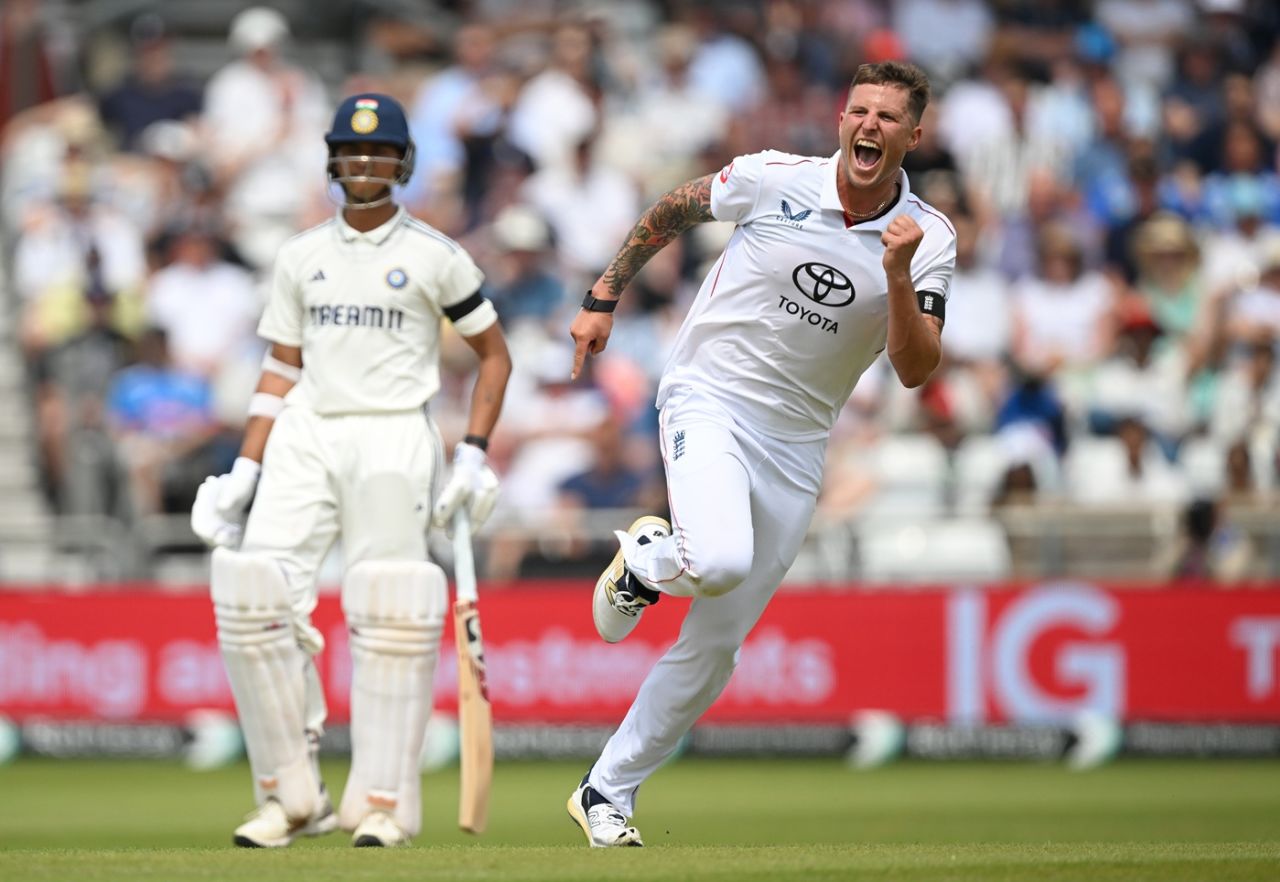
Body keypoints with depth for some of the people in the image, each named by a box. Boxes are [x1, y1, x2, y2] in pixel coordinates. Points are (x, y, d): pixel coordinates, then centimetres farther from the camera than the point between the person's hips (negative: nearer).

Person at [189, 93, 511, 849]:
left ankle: (384, 801, -1)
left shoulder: (433, 257, 3)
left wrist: (474, 454, -2)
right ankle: (292, 795, -2)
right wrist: (244, 472, 6)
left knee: (389, 614, -10)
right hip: (305, 436, 3)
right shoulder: (302, 256, 14)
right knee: (254, 591, -10)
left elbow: (494, 353, 9)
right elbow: (281, 369, 15)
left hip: (395, 436, -3)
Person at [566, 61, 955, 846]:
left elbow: (915, 371, -13)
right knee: (720, 563, -32)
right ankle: (645, 559, 5)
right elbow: (671, 211, 8)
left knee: (714, 649, 4)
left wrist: (898, 277, -27)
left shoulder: (929, 240, -6)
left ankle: (607, 793, 18)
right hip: (708, 401, -3)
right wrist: (604, 298, 8)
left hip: (794, 448, 3)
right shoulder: (775, 179, -9)